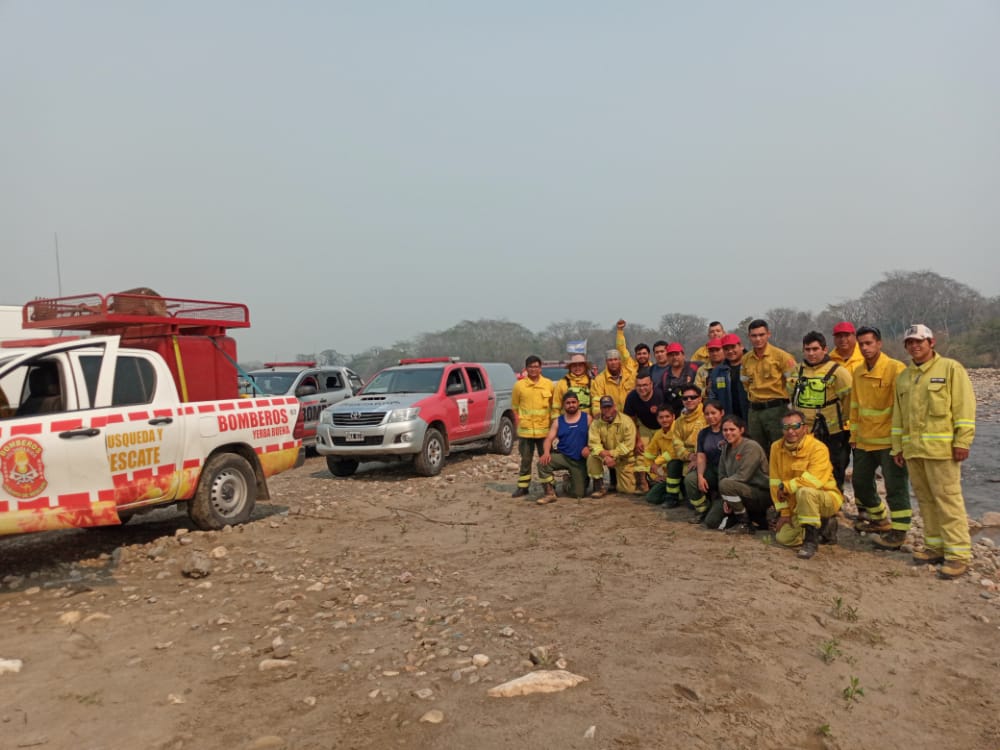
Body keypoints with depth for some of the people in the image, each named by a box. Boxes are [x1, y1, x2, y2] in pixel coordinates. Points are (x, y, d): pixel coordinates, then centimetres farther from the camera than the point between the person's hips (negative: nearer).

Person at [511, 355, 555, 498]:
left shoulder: (549, 384, 1)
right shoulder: (519, 385, 0)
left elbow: (555, 405, 11)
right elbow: (515, 406, 9)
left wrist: (552, 419, 4)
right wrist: (522, 418, 2)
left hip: (544, 429, 0)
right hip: (525, 430, 0)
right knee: (525, 459, 11)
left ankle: (548, 486, 15)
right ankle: (523, 487, 20)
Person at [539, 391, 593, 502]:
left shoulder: (587, 418, 1)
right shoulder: (558, 421, 6)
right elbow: (549, 439, -2)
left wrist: (589, 448, -23)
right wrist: (546, 452, -23)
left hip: (580, 461, -1)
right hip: (562, 456, 1)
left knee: (578, 494, -3)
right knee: (542, 462, -29)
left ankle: (570, 481, 33)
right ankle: (549, 493, -14)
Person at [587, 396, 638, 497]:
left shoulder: (626, 421, -16)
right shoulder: (596, 423, -10)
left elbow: (628, 445, -20)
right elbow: (594, 444, -18)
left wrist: (610, 453, -27)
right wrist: (605, 456, -37)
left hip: (623, 459, -1)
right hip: (605, 456, 2)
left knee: (628, 489, -4)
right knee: (592, 458, -30)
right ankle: (599, 488, -13)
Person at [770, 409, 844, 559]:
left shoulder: (818, 448, -20)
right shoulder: (777, 447, -4)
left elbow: (813, 480, -34)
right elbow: (775, 483, -4)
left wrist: (786, 486, -22)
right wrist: (784, 512, -6)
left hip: (826, 499, -6)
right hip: (797, 507, 6)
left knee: (804, 491, -37)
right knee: (783, 538, -4)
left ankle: (811, 539, -21)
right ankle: (825, 528, 18)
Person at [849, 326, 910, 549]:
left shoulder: (895, 369, -12)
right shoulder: (858, 372, 9)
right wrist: (854, 435, 16)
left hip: (889, 440, -8)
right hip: (864, 440, 8)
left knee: (895, 486, -2)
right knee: (860, 481, 16)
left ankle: (898, 531, 9)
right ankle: (878, 519, 35)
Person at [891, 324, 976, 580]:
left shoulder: (950, 369, -1)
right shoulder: (903, 377, 17)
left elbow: (964, 407, -7)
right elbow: (898, 416, 19)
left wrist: (962, 442, -13)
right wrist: (897, 447, 15)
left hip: (941, 448, -6)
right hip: (913, 449, 6)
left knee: (948, 499, -7)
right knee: (925, 500, 10)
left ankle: (958, 554, -2)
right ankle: (935, 546, 20)